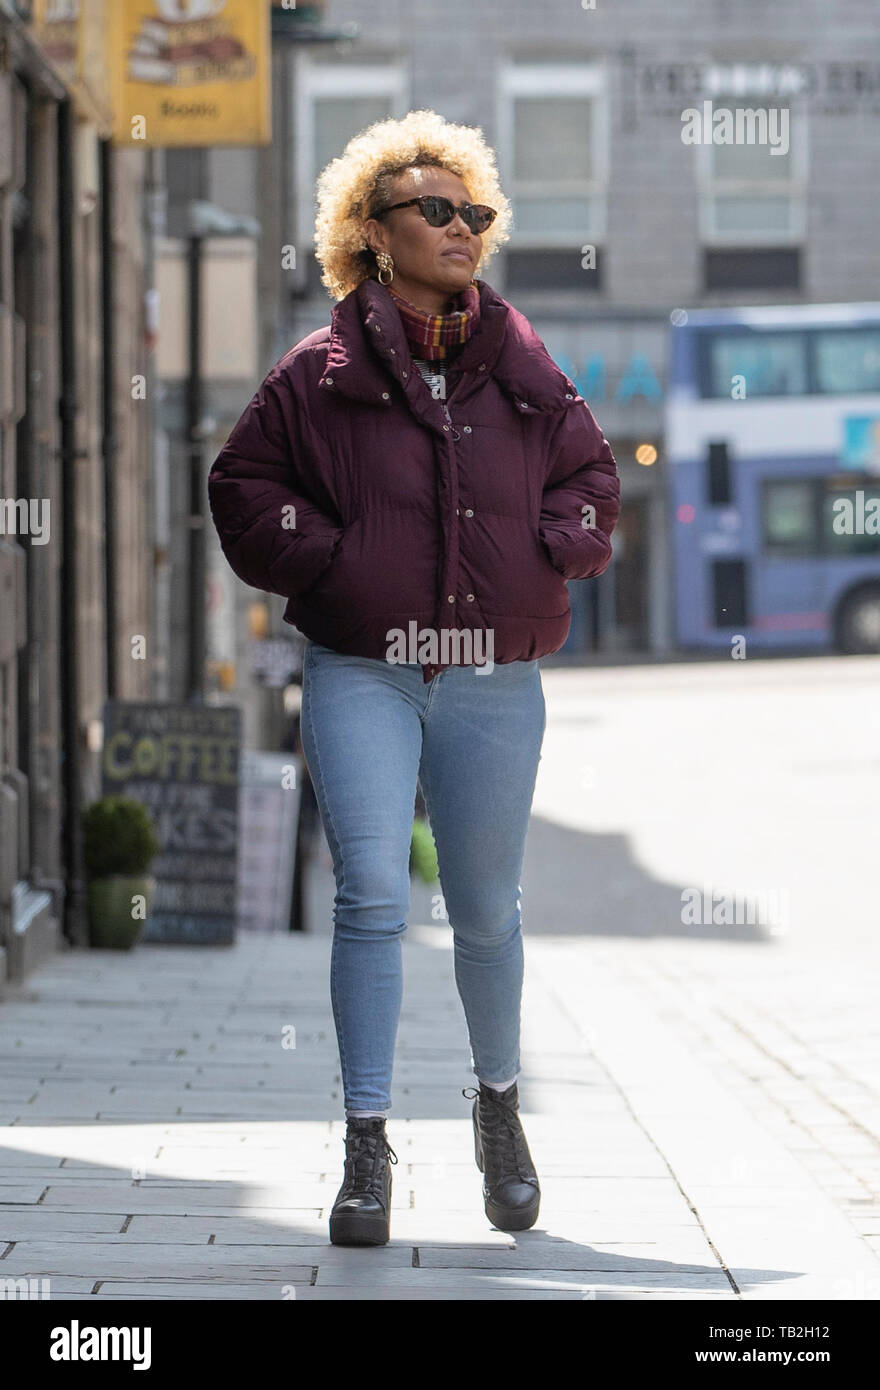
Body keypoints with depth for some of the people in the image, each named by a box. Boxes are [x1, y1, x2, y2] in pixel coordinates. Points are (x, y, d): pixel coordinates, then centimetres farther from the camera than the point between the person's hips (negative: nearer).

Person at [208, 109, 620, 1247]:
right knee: (371, 894, -15)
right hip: (362, 673, -2)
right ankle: (366, 1147, -8)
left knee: (486, 911, 11)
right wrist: (329, 559, -7)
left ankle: (498, 1103, 35)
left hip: (495, 679, 3)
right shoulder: (321, 372, 1)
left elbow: (590, 478, 17)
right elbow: (243, 487, 5)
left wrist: (546, 555, 0)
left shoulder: (522, 370, 8)